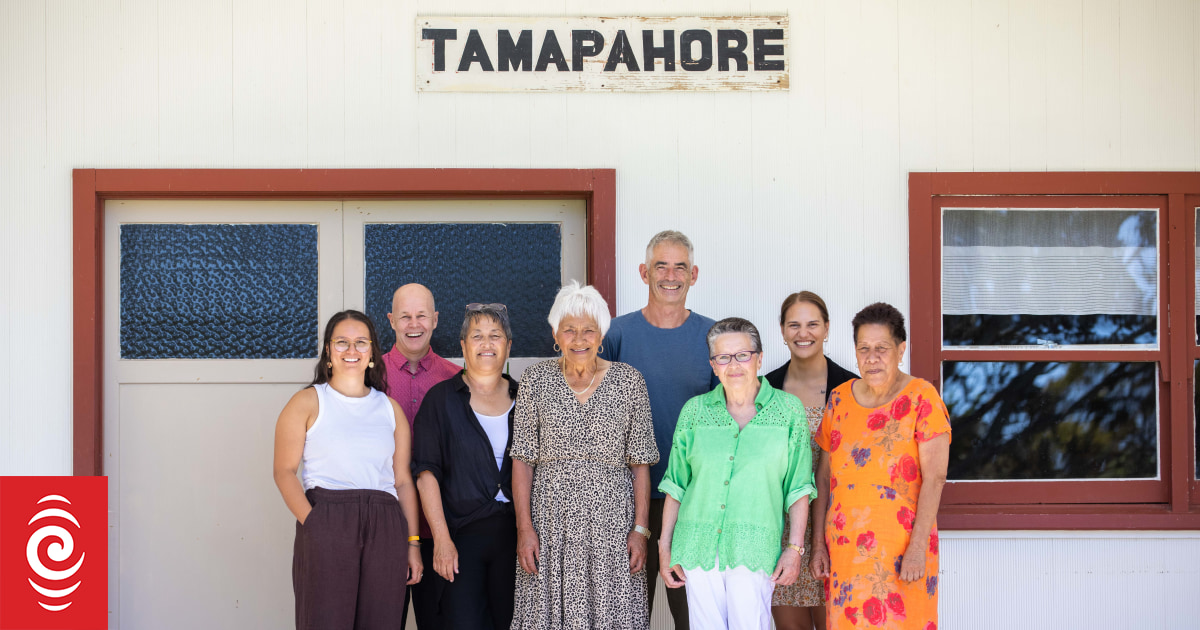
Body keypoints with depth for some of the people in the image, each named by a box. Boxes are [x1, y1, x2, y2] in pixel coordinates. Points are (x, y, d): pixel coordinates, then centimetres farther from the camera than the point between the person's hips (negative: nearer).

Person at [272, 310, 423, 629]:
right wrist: (311, 521, -14)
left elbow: (403, 480, 16)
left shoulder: (390, 407, 18)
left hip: (385, 530, 3)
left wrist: (412, 543, 9)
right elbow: (284, 471, 0)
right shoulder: (308, 402, 8)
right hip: (326, 522, -3)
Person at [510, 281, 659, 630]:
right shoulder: (537, 379, 2)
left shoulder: (629, 380, 2)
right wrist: (524, 528, -5)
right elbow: (522, 459, 2)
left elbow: (640, 463, 2)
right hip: (550, 522, 0)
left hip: (611, 522, 0)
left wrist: (640, 529, -4)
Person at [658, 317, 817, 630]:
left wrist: (796, 547, -2)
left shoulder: (788, 410, 3)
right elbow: (675, 484, 11)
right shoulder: (695, 411, 7)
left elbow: (799, 486, 4)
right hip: (698, 546, 2)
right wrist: (665, 548, 8)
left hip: (754, 550, -2)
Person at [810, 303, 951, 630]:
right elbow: (824, 476, 11)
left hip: (901, 550, -4)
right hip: (845, 549, 4)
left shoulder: (921, 398, -5)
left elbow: (934, 478, -10)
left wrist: (918, 547, -16)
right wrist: (818, 543, 6)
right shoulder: (840, 399, 7)